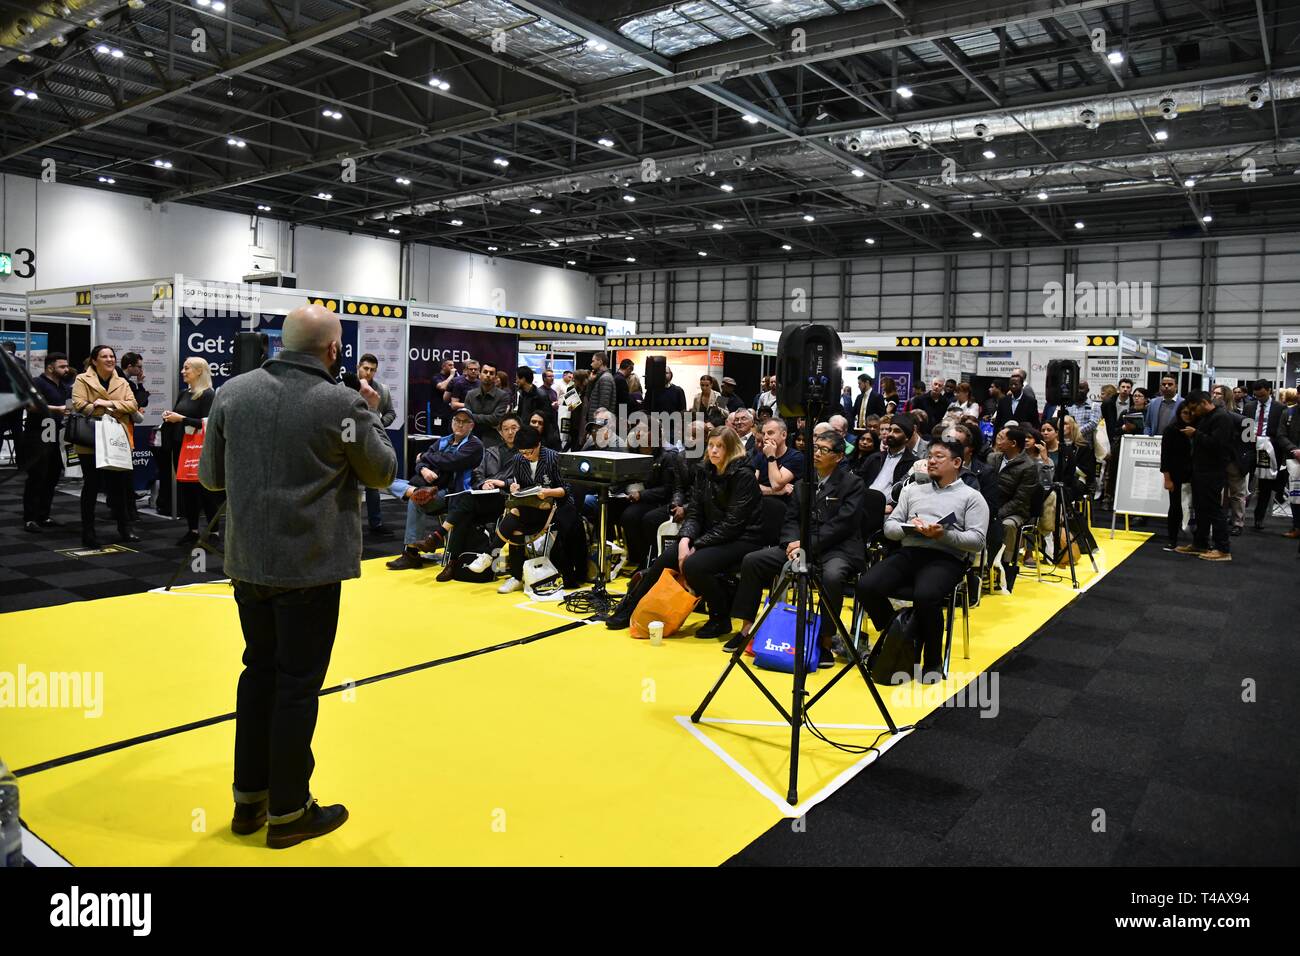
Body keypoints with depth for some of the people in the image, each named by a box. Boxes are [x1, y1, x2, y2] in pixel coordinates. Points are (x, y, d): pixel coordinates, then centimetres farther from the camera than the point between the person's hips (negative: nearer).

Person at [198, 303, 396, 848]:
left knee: (259, 671, 19)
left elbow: (210, 477, 8)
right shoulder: (342, 404, -13)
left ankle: (249, 797, 29)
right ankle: (287, 812, 18)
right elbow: (382, 472, 0)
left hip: (248, 561, 5)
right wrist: (372, 414, 12)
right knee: (298, 683, 6)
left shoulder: (233, 392, 0)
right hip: (311, 565, -5)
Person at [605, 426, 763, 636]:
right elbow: (695, 513, 5)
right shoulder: (706, 473, 8)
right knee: (666, 558, -9)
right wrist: (685, 539, -16)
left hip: (742, 539, -7)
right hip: (712, 538, 7)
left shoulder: (743, 475, -14)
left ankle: (721, 619, -8)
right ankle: (628, 611, 5)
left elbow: (733, 522, -19)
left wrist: (698, 545, -20)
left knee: (693, 565, -29)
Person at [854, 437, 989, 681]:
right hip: (908, 553, 4)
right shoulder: (912, 489, 24)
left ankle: (933, 661, -12)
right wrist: (907, 528, -5)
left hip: (945, 558, -4)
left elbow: (977, 541, -1)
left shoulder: (971, 497, 11)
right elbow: (889, 526, 17)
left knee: (925, 596, -37)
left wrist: (944, 534, -16)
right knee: (866, 586, -23)